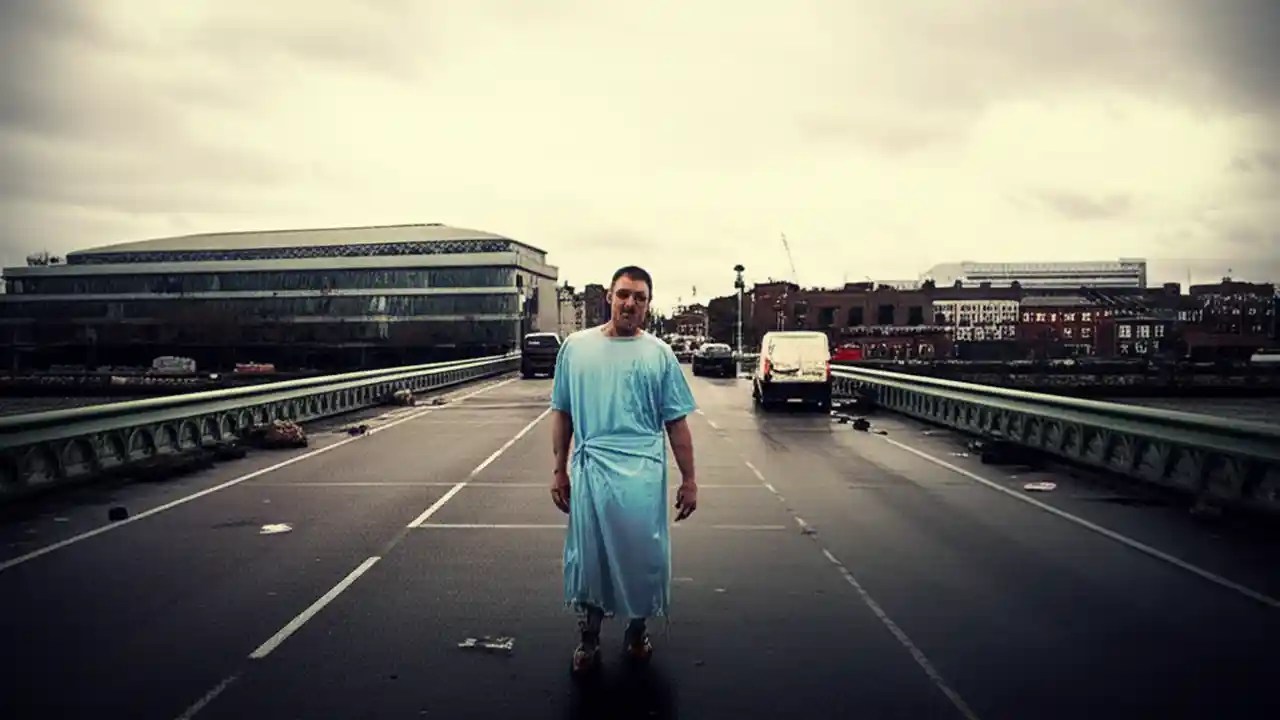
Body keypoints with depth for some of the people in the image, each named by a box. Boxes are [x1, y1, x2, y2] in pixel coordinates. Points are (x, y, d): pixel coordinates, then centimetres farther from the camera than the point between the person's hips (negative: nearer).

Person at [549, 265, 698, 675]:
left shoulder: (659, 354, 3)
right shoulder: (577, 346, 6)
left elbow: (676, 422, 4)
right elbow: (562, 413, 11)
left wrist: (689, 480, 2)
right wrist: (560, 470, 9)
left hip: (643, 472, 0)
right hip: (590, 469, 1)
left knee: (642, 553, 6)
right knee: (588, 553, 7)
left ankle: (637, 631, 29)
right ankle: (588, 638, 26)